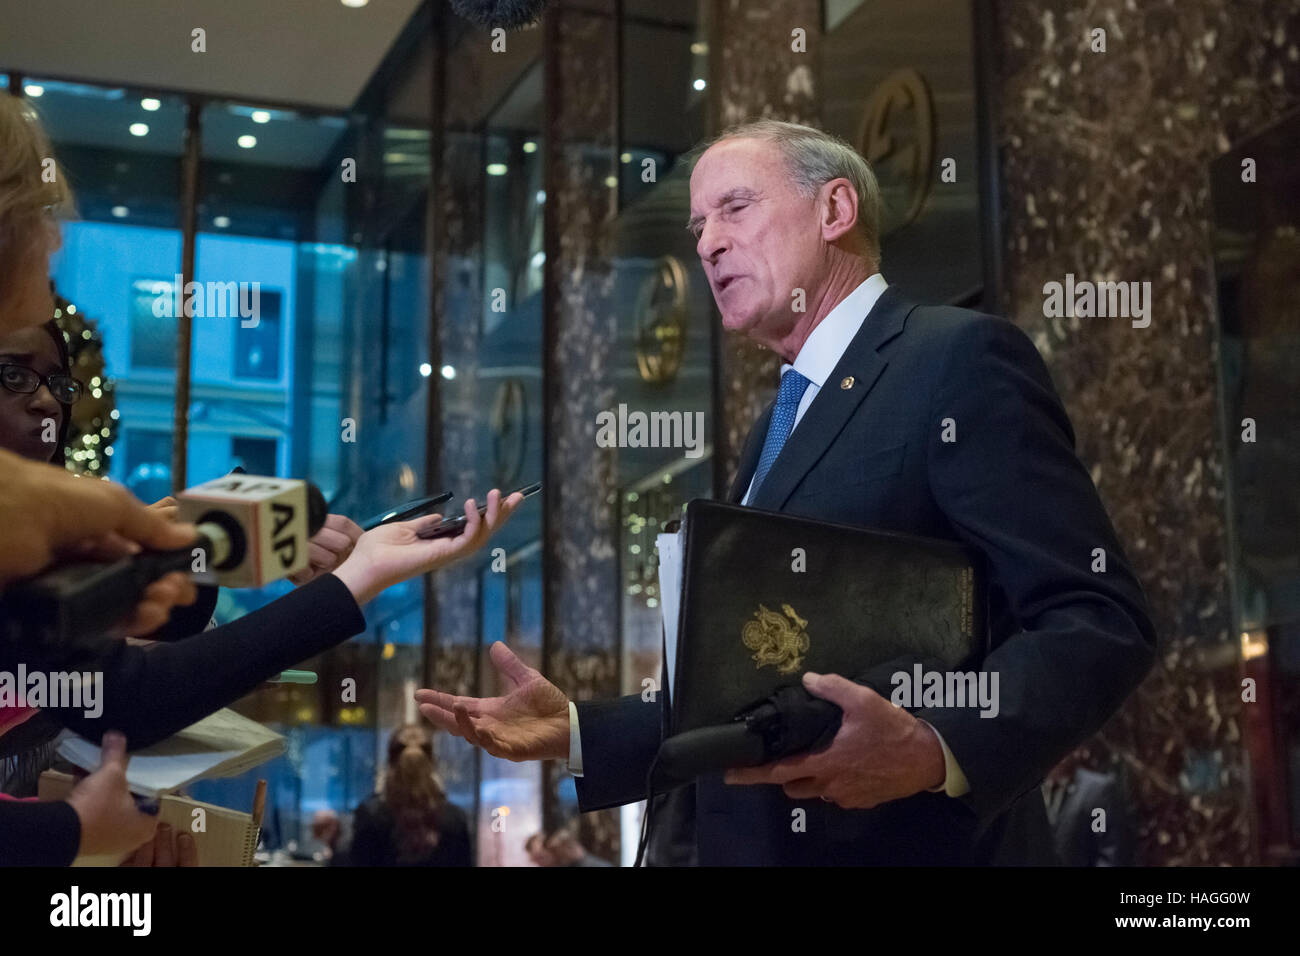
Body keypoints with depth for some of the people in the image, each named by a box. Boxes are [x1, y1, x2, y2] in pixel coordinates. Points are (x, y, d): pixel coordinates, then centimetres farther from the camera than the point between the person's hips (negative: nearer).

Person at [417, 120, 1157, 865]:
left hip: (916, 845, -8)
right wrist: (576, 733, 7)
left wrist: (939, 750, -32)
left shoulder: (960, 357, -10)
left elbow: (1103, 618, -18)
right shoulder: (783, 421, 15)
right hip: (760, 845, 8)